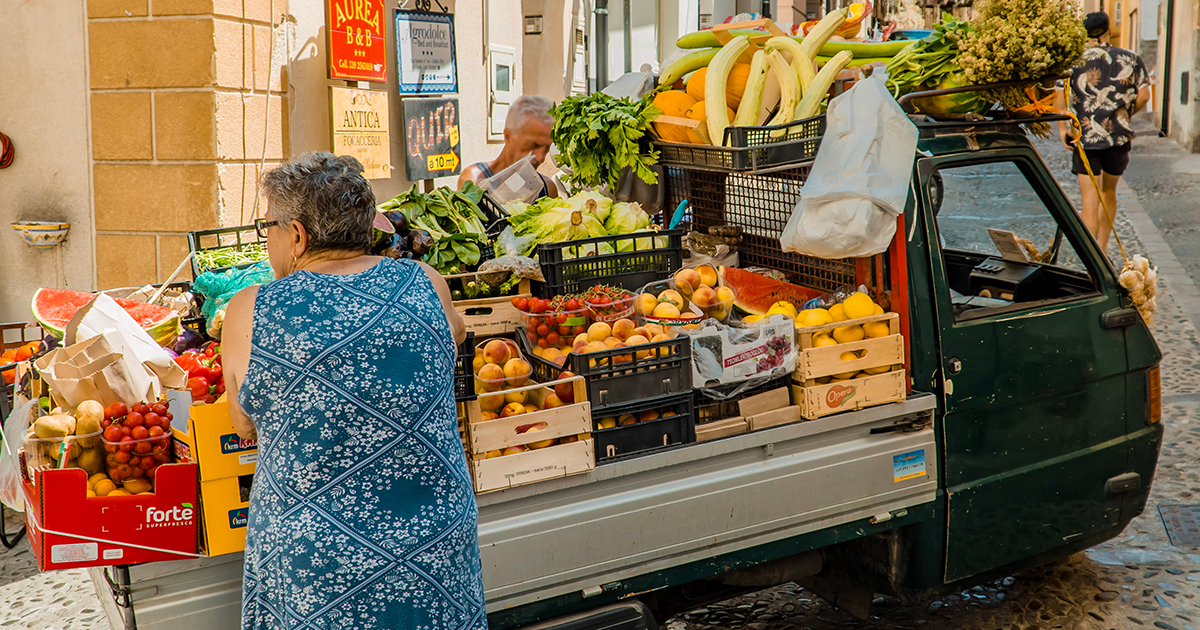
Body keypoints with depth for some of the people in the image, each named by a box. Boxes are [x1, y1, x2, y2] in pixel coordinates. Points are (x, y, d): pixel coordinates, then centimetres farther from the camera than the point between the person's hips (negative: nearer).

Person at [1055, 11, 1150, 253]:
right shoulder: (1130, 59, 4)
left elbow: (1060, 94, -12)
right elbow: (1143, 95, 1)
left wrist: (1062, 127, -7)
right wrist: (1126, 115, 17)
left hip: (1084, 136, -2)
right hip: (1119, 135, 2)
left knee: (1090, 197, -2)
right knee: (1109, 191, 21)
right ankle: (1102, 249, 25)